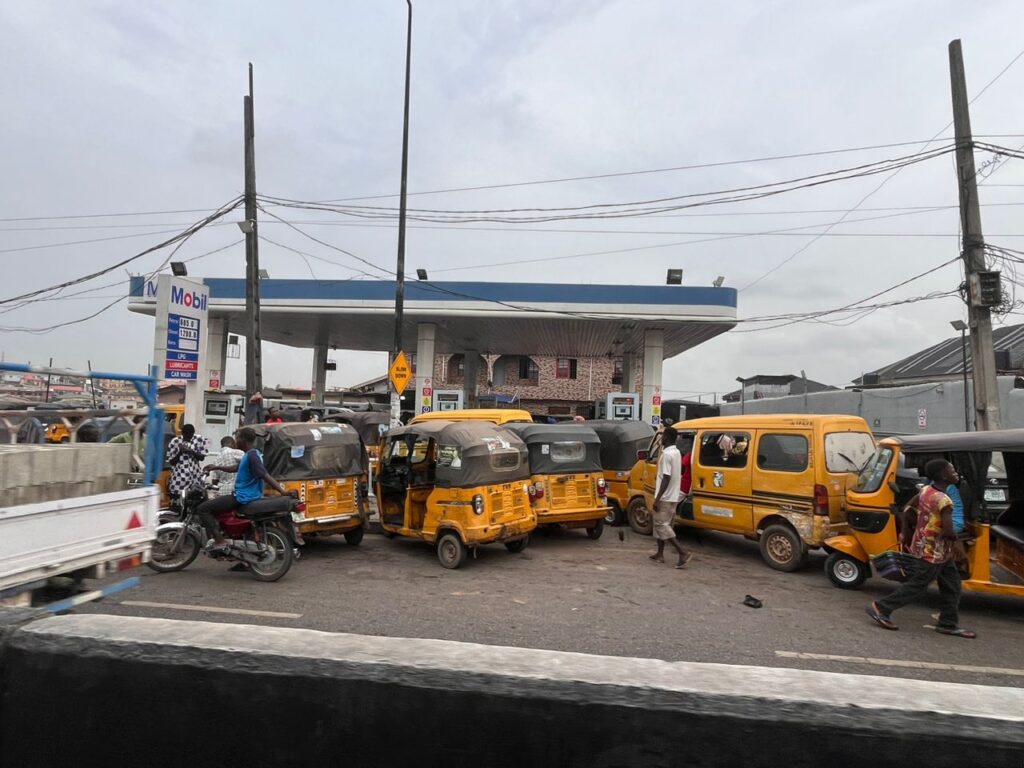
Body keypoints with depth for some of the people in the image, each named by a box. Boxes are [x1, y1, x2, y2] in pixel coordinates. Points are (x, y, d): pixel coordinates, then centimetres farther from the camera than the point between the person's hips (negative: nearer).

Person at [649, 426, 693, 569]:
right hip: (673, 496, 10)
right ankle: (660, 554, 22)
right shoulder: (676, 452, 11)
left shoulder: (667, 454, -19)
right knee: (661, 524, 17)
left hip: (665, 497, -10)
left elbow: (666, 478, -23)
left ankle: (683, 552, -12)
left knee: (661, 525, -5)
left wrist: (657, 498, -22)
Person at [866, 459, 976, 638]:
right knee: (916, 586, 1)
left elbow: (909, 508, 11)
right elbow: (948, 530, -29)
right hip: (932, 552, -9)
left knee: (952, 586, 15)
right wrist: (956, 541, -8)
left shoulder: (926, 490, 1)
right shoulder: (944, 500, -25)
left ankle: (948, 624, 24)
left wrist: (906, 528, 20)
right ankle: (880, 609, 7)